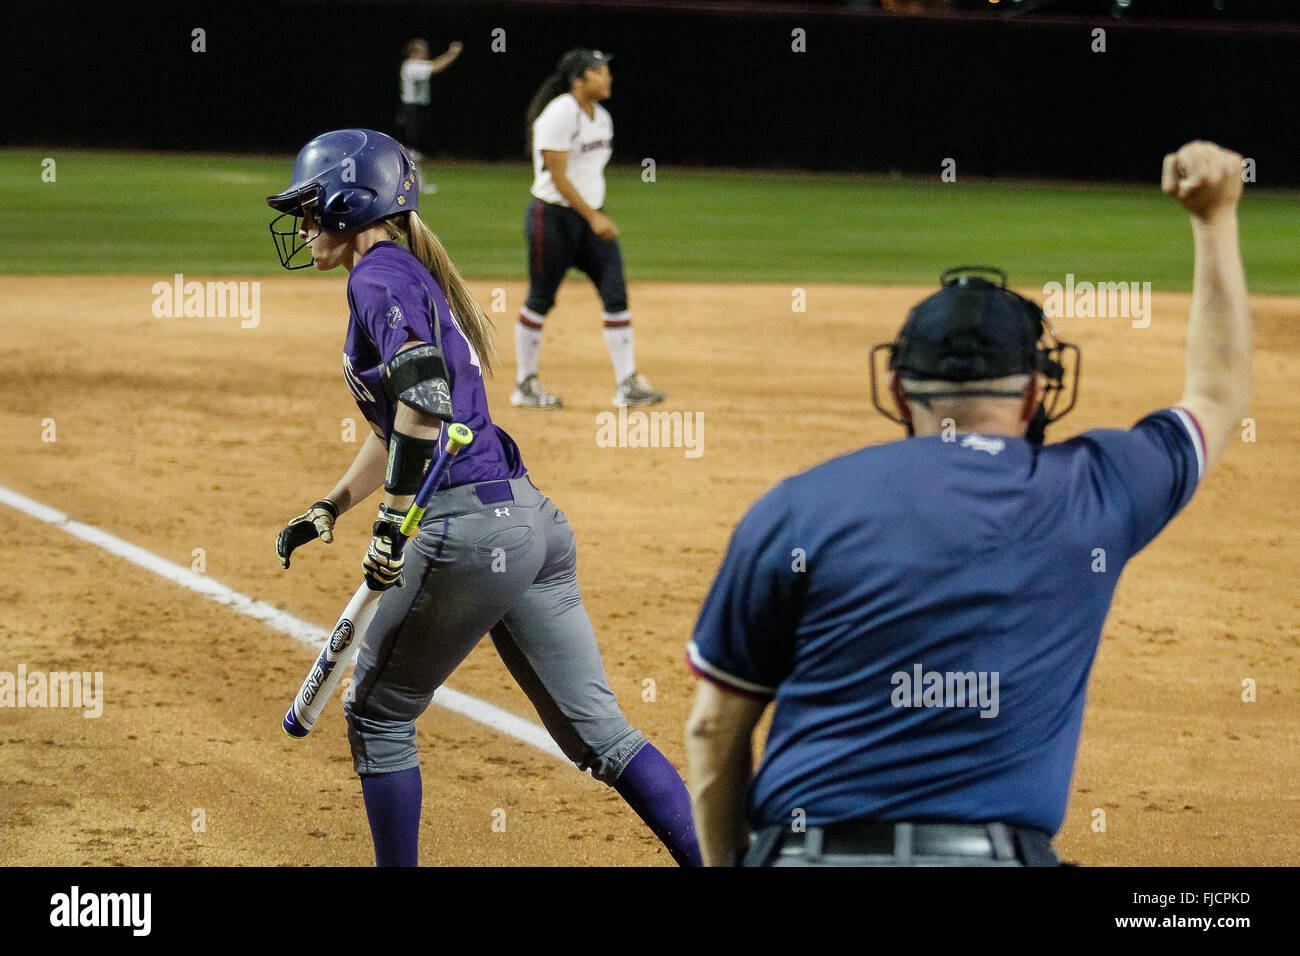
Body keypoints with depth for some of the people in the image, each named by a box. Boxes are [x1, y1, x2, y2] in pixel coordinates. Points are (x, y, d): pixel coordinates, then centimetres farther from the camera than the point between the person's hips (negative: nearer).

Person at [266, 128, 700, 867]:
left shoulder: (380, 275, -6)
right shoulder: (418, 277, 23)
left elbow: (422, 392, -23)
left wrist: (393, 521, -24)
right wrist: (330, 510, 29)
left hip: (467, 529, -9)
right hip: (532, 520, 9)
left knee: (378, 713, 10)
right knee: (598, 731, 6)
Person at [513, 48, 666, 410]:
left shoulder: (601, 117, 11)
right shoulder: (560, 115, -15)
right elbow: (557, 177, -19)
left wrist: (598, 215, 17)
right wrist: (593, 217, -22)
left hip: (591, 216, 8)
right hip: (554, 215, -8)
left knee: (616, 294, -2)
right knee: (540, 299, 1)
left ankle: (627, 383, -2)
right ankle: (525, 385, 12)